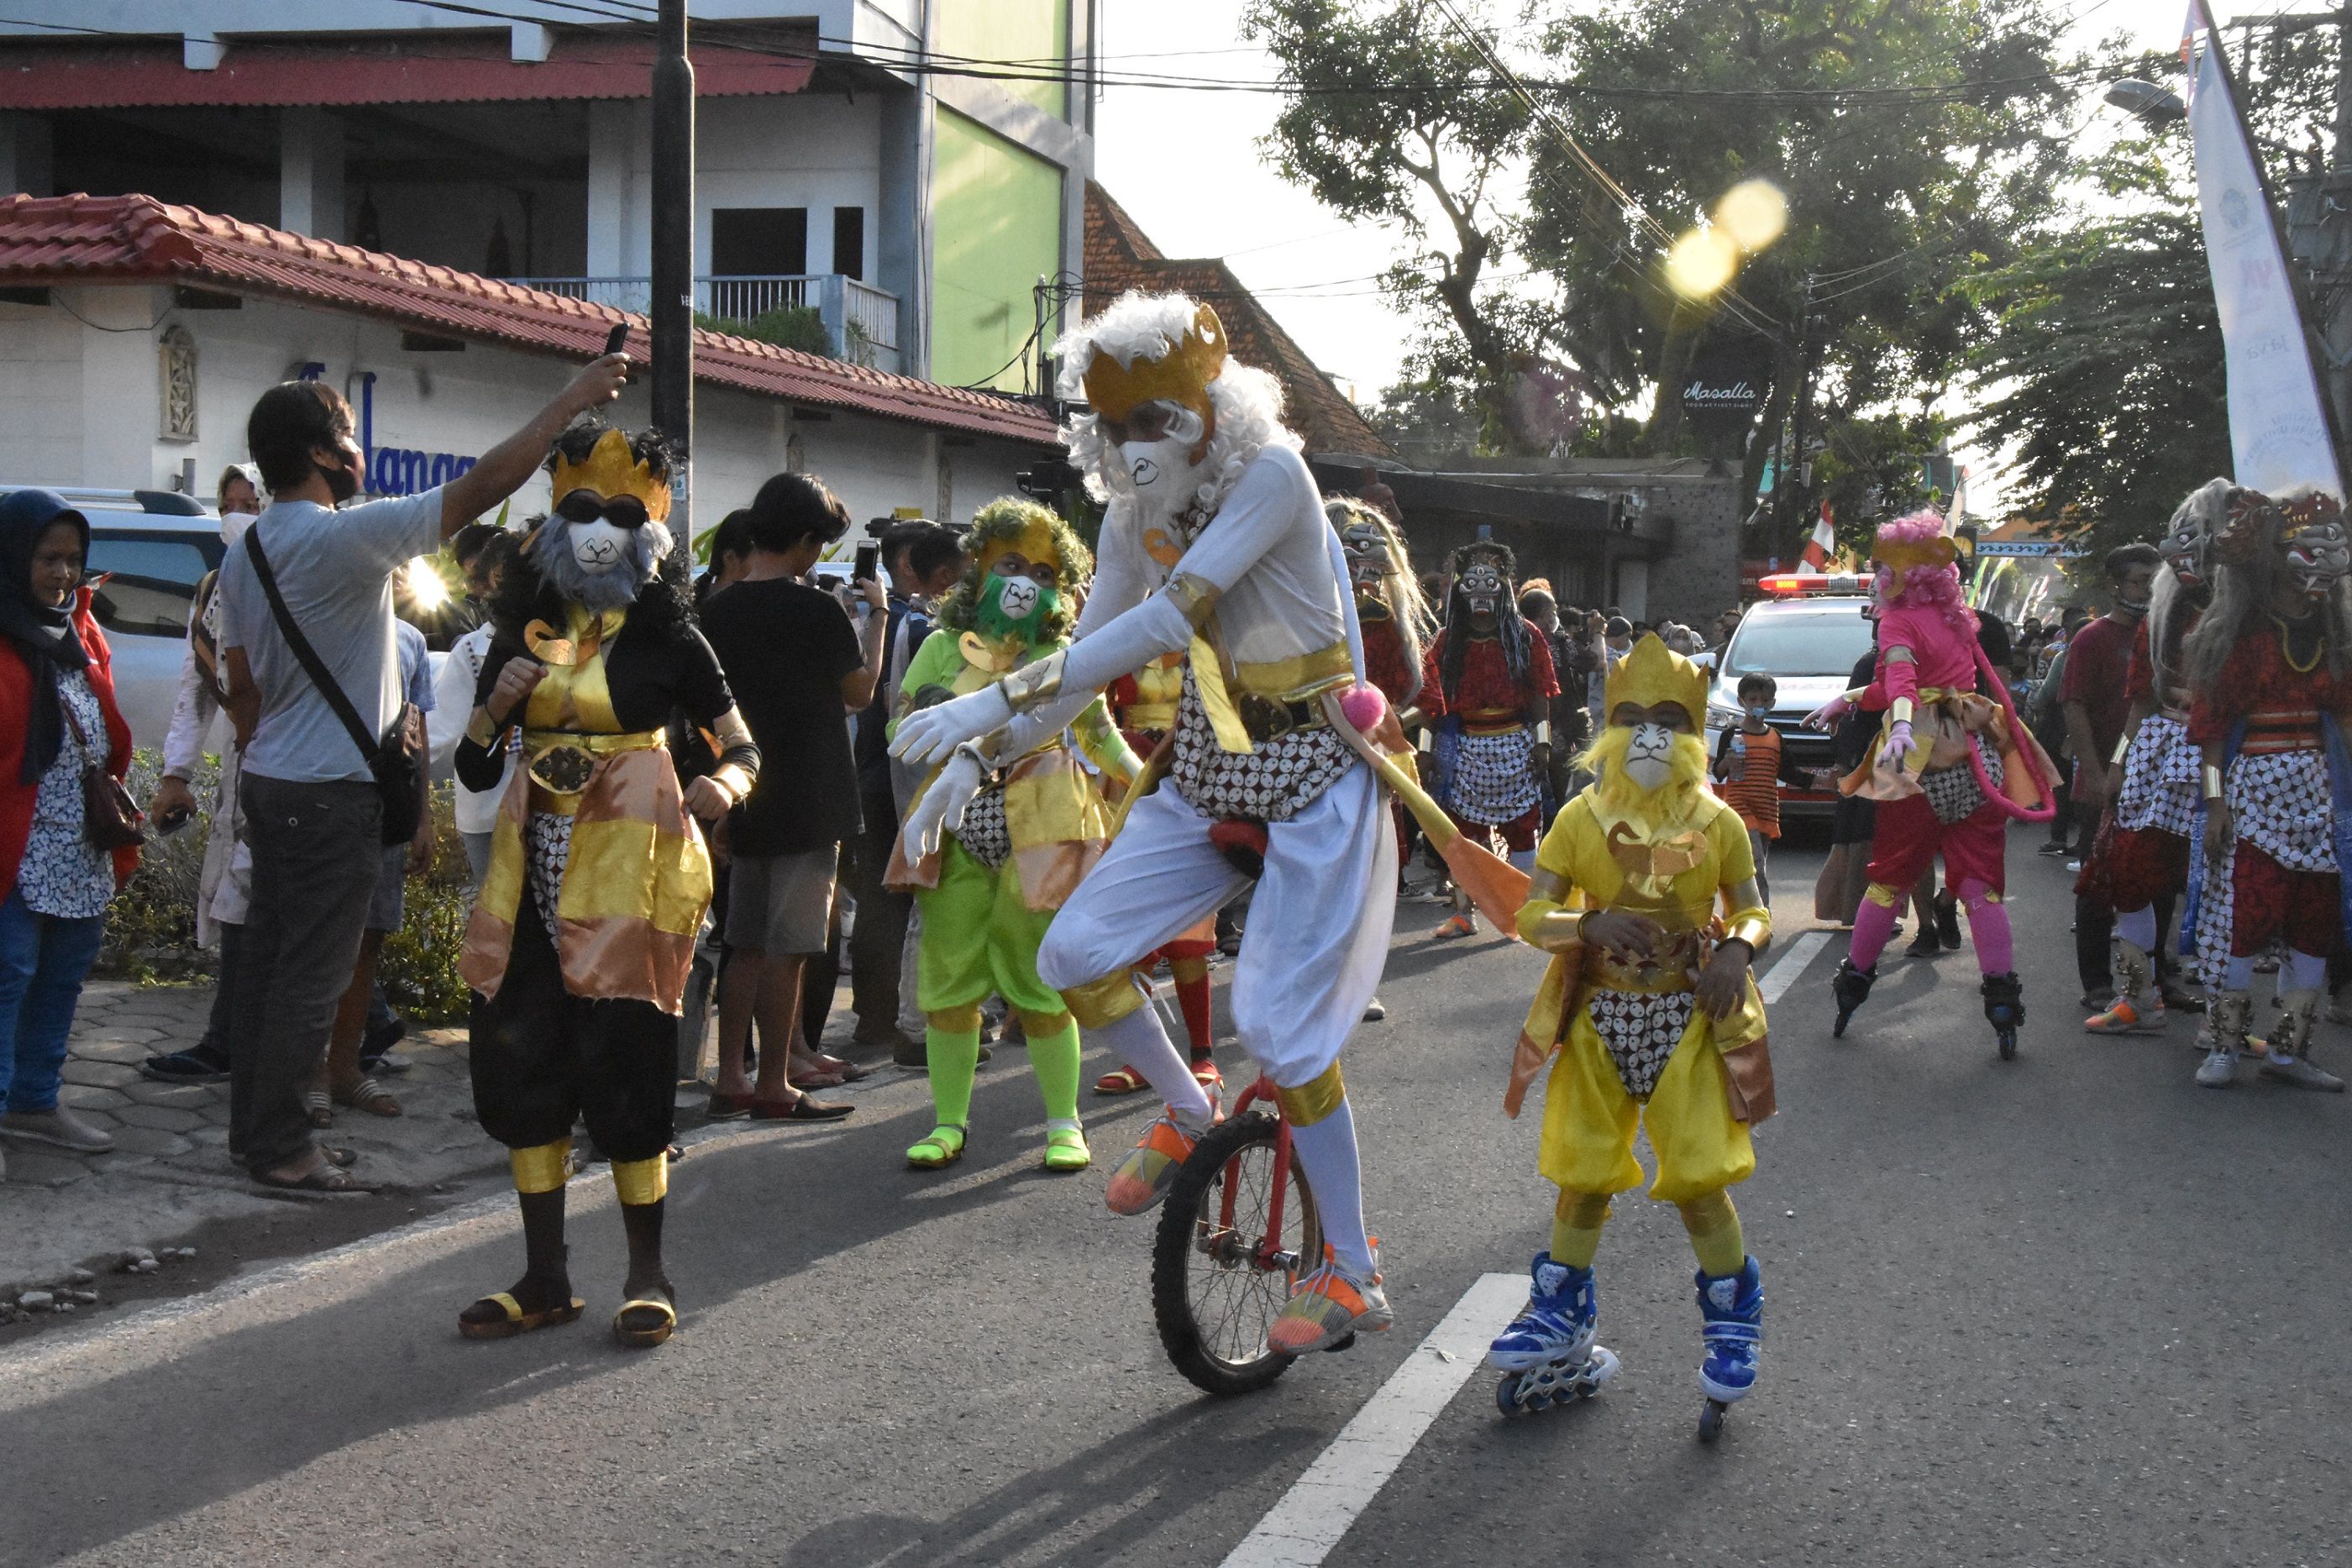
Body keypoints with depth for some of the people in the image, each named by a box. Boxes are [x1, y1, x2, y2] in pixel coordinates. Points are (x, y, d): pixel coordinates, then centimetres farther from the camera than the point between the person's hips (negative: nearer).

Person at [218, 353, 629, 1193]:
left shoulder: (245, 552, 10)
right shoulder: (344, 536, -18)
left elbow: (243, 687, 15)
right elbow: (483, 485, -21)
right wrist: (573, 400, -15)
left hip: (270, 781, 9)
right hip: (331, 791, -9)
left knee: (270, 960, 14)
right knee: (312, 974, -2)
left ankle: (254, 1126, 21)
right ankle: (278, 1145, 4)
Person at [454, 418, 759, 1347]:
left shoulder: (668, 641, -1)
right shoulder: (525, 636, 10)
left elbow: (743, 749, -1)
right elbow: (473, 771, 11)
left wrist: (723, 786, -23)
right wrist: (498, 705, -8)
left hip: (628, 868, -4)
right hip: (533, 867, 5)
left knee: (624, 1068, -5)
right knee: (520, 1062, 4)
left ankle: (647, 1277, 10)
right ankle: (545, 1278, 16)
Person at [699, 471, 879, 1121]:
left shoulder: (718, 610, 4)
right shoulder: (816, 609, -14)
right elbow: (861, 690, 0)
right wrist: (877, 614, 10)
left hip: (747, 798, 6)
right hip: (807, 802, -6)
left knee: (747, 946, 12)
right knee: (787, 949, -1)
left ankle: (730, 1080, 14)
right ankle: (774, 1087, 3)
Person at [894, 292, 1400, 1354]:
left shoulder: (1271, 477, -22)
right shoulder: (1138, 514, 2)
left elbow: (1169, 620, -32)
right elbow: (1093, 655, 7)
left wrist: (999, 698, -35)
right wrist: (976, 759, -5)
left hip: (1312, 776, -7)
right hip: (1209, 775, 7)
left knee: (1279, 1023, -10)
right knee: (1074, 955, -6)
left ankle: (1353, 1274, 6)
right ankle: (1187, 1117, 22)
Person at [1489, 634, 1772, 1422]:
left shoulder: (1717, 824, -1)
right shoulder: (1581, 819, -2)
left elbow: (1753, 912, 7)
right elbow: (1530, 915, -5)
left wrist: (1737, 950, -17)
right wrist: (1593, 925, -25)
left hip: (1690, 1020, -1)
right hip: (1598, 1017, 1)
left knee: (1697, 1178, -4)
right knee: (1583, 1175, 7)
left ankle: (1732, 1320, 18)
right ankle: (1563, 1317, 24)